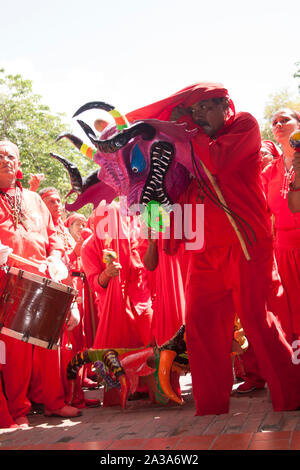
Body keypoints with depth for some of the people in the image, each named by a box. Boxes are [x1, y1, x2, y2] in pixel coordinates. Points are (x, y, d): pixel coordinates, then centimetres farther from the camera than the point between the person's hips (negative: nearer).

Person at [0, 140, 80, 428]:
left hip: (44, 282, 4)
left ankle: (52, 401, 16)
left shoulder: (33, 200, 21)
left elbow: (53, 235, 20)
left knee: (48, 343, 5)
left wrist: (53, 259, 2)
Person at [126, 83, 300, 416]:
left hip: (246, 243, -6)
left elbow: (219, 162, -15)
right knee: (200, 323, 0)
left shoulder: (244, 124, 2)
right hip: (206, 248, 6)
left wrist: (189, 129, -5)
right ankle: (211, 407, 10)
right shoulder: (192, 144, 17)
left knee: (255, 319, -8)